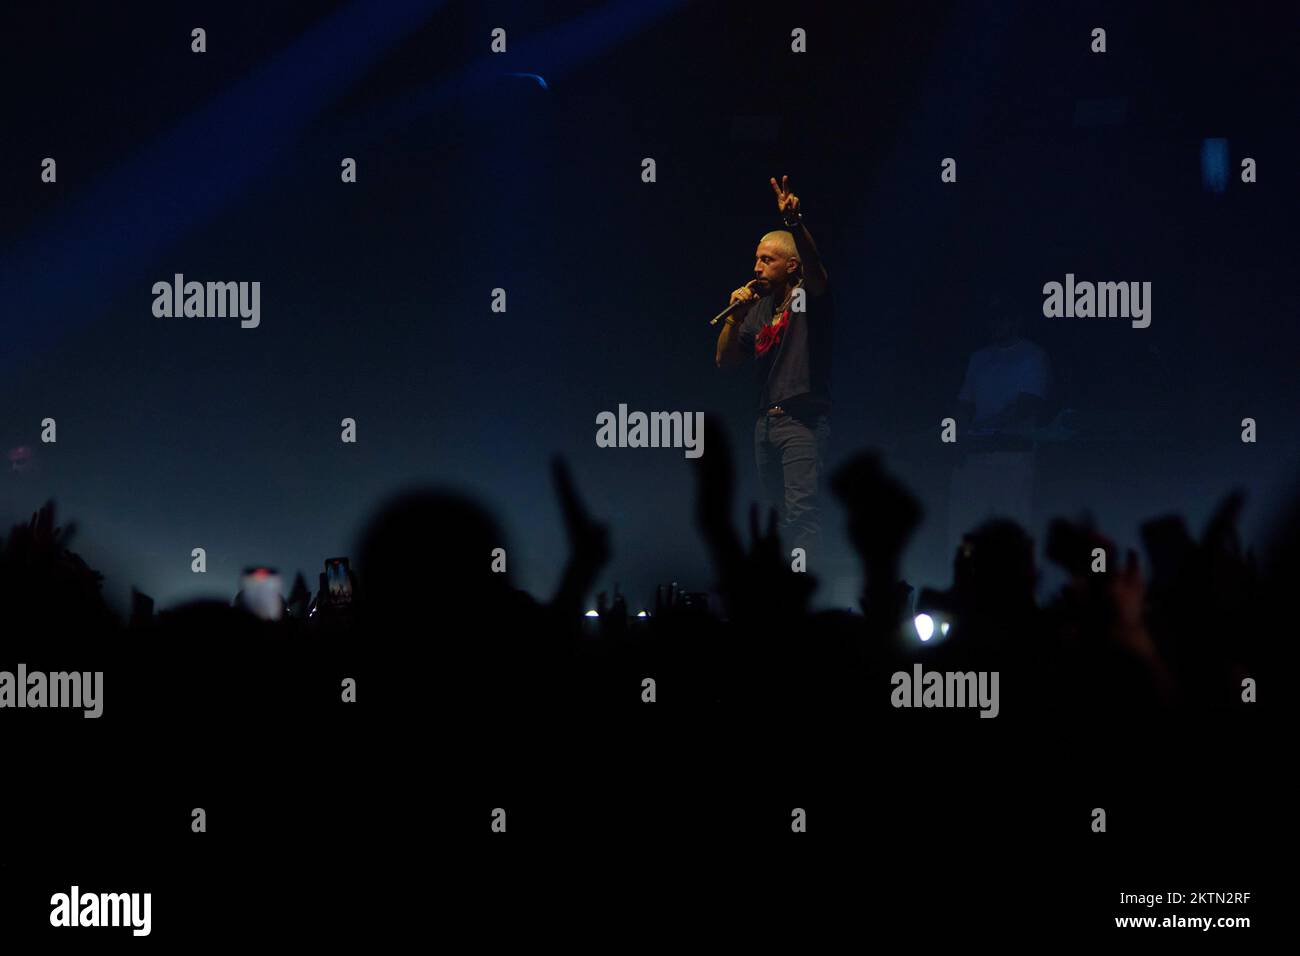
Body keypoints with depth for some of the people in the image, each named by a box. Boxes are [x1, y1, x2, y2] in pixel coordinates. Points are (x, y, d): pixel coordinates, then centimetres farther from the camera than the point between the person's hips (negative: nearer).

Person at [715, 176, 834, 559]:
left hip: (803, 420, -8)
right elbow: (725, 359, 15)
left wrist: (794, 223, -44)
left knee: (801, 512, -17)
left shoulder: (809, 298, -3)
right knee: (780, 511, 13)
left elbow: (815, 267, -26)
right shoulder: (760, 307, 16)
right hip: (766, 421, 8)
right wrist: (736, 316, -2)